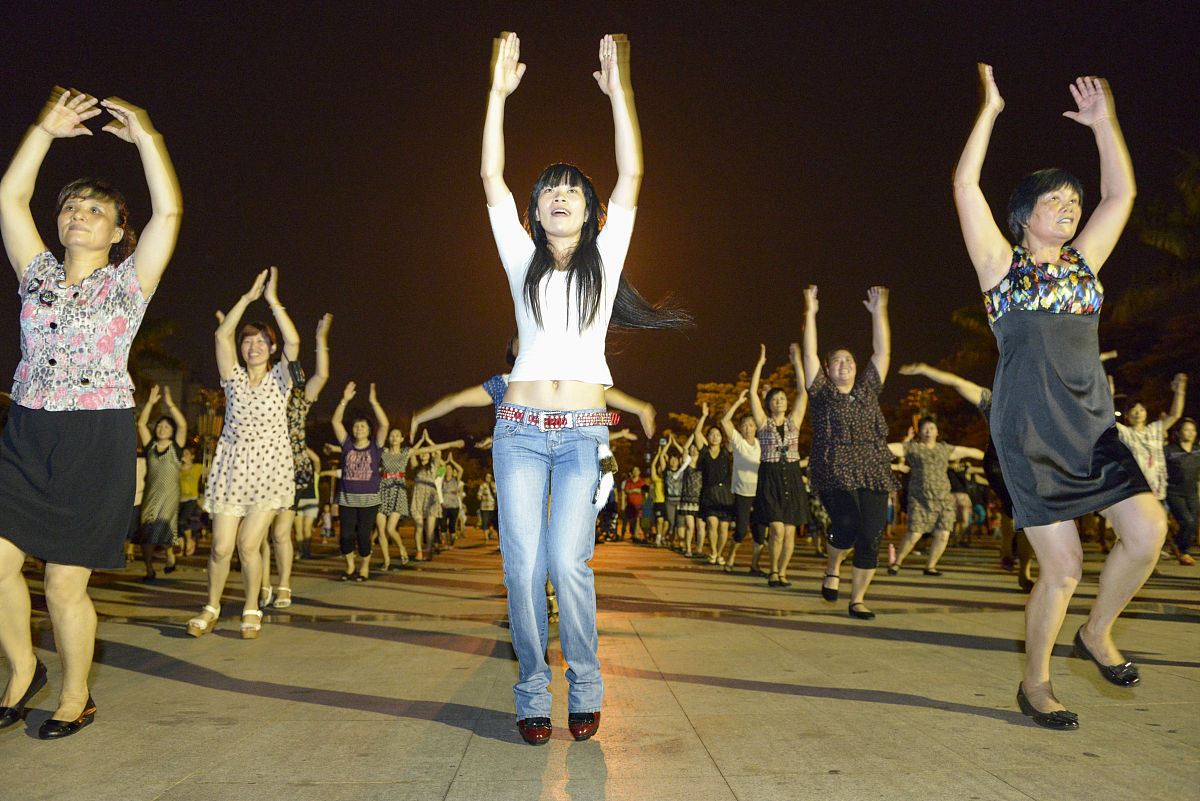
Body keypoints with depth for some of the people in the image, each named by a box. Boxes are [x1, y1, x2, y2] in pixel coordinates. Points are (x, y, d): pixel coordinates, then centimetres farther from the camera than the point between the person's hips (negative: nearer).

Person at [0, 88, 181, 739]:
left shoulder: (129, 281, 2)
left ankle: (76, 697, 20)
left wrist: (146, 138, -6)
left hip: (98, 443, -4)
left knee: (65, 583, 0)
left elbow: (169, 212, -9)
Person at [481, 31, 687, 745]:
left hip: (584, 432, -1)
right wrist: (499, 92, 7)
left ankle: (586, 692, 9)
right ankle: (533, 696, 11)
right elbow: (492, 178, 8)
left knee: (568, 563, -11)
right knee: (522, 567, -5)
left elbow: (632, 176, 4)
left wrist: (619, 89, 3)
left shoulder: (605, 258, 12)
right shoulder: (523, 259, 14)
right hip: (521, 430, 1)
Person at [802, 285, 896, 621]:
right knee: (847, 524, -22)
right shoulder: (822, 392, 8)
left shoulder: (868, 390, 17)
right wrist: (810, 312, 0)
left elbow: (883, 353, 15)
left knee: (870, 538, -1)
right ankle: (832, 568, 10)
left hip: (873, 474, 4)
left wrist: (879, 311, 12)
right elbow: (810, 354, 2)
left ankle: (857, 600, 13)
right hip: (834, 473, -4)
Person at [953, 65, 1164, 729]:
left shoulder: (1083, 262, 14)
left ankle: (1097, 633, 17)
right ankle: (1034, 683, 18)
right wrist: (991, 108, -3)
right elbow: (965, 185, -7)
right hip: (1029, 436, -5)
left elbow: (1121, 193, 16)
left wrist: (1104, 121, 13)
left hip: (1092, 429, 5)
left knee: (1148, 531, -10)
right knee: (1062, 567, -4)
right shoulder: (1001, 265, 1)